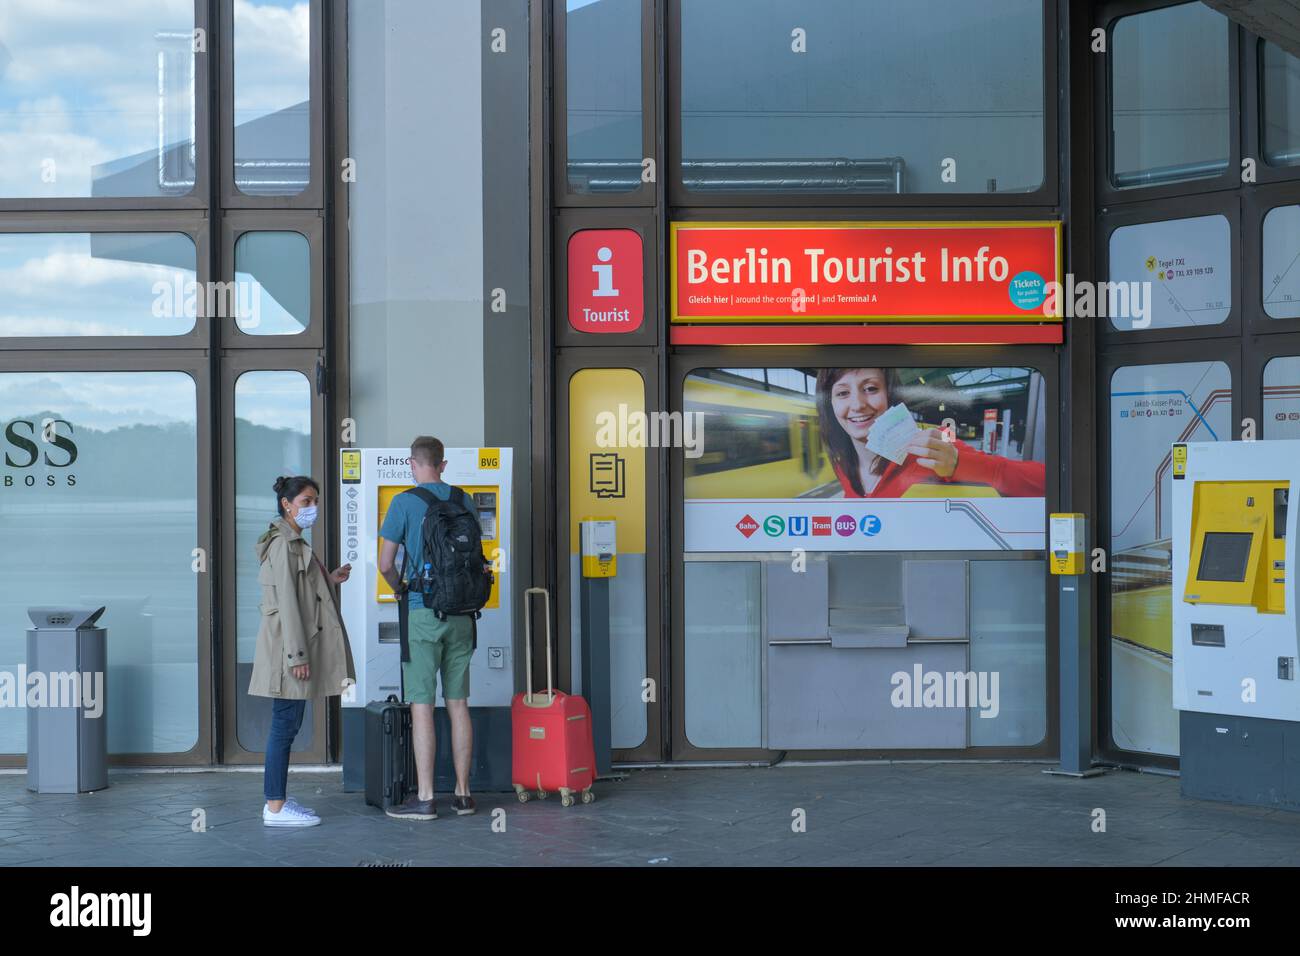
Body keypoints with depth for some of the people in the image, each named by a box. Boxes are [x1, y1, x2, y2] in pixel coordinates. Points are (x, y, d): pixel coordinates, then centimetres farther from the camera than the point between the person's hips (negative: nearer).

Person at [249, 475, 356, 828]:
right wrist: (297, 654, -21)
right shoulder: (284, 544, -13)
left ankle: (277, 800, 18)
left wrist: (329, 580, 16)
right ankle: (276, 808, -4)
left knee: (287, 724, 12)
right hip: (290, 644, -10)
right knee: (285, 724, -7)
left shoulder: (294, 543, 18)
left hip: (297, 644, 10)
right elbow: (287, 601, -19)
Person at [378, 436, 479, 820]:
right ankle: (462, 792, 13)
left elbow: (386, 563, -5)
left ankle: (425, 798, -2)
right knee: (458, 704, 9)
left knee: (422, 706, -2)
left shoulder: (404, 503, -6)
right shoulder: (465, 501, 6)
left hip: (423, 613, -4)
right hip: (460, 613, 4)